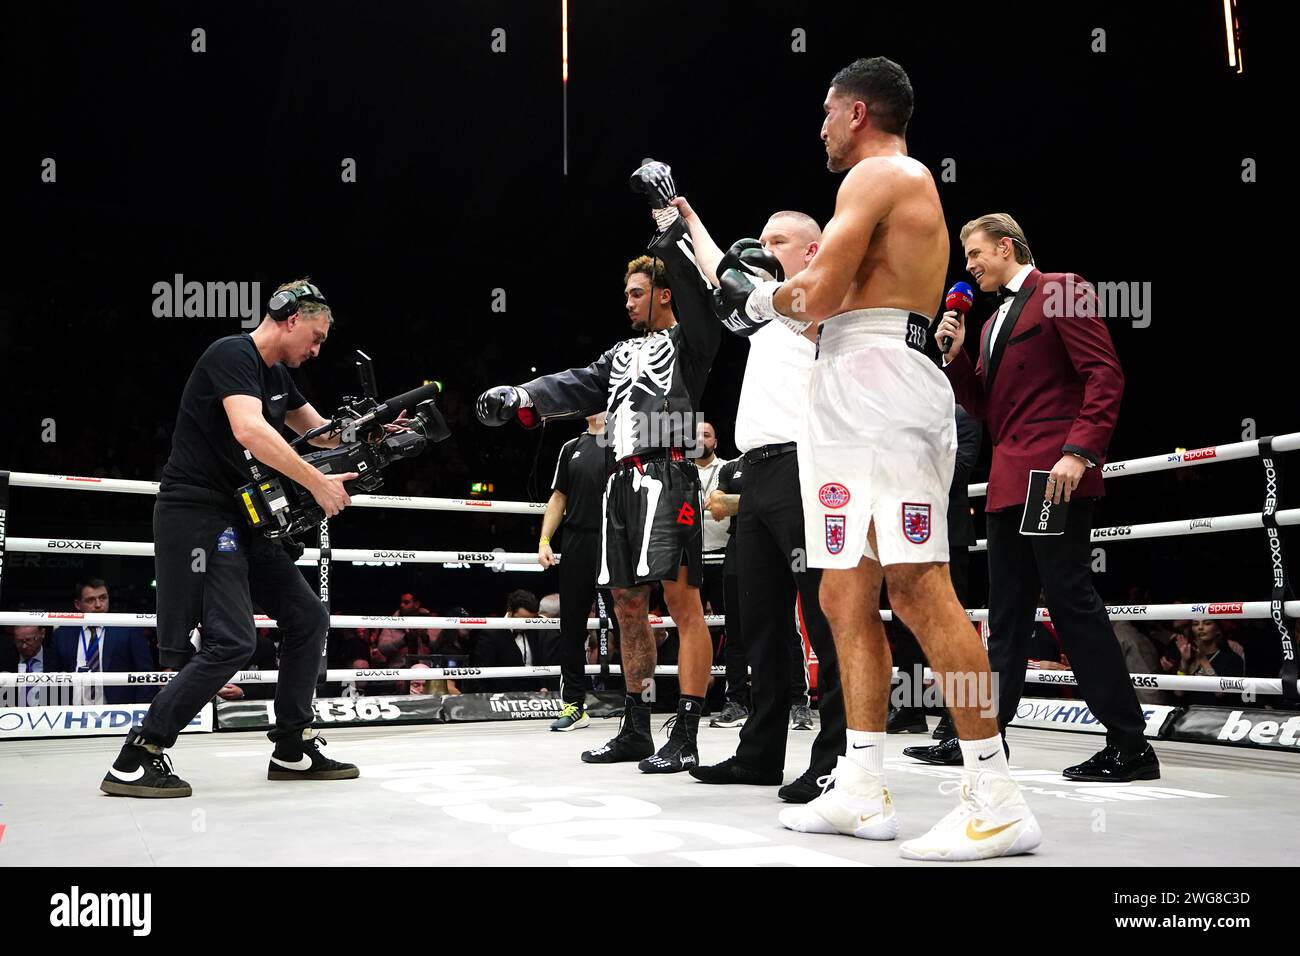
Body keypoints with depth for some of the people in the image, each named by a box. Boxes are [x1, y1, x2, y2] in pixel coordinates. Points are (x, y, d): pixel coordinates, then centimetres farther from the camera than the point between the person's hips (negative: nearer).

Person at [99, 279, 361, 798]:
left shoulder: (277, 374, 15)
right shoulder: (232, 355, -14)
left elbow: (321, 431, 26)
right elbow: (248, 430, -30)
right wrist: (319, 484, -25)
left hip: (241, 521, 10)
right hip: (197, 515, -10)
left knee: (308, 618, 8)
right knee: (232, 641, -16)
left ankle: (293, 749, 17)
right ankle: (135, 760, -6)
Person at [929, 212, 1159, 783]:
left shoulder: (1060, 291, -1)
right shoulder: (994, 320, 24)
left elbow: (1105, 375, -11)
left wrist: (1079, 452, -22)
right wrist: (956, 356, 9)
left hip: (1054, 476, -9)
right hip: (1009, 480, 9)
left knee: (1070, 597, -11)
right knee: (1007, 610, 11)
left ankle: (1129, 745, -5)